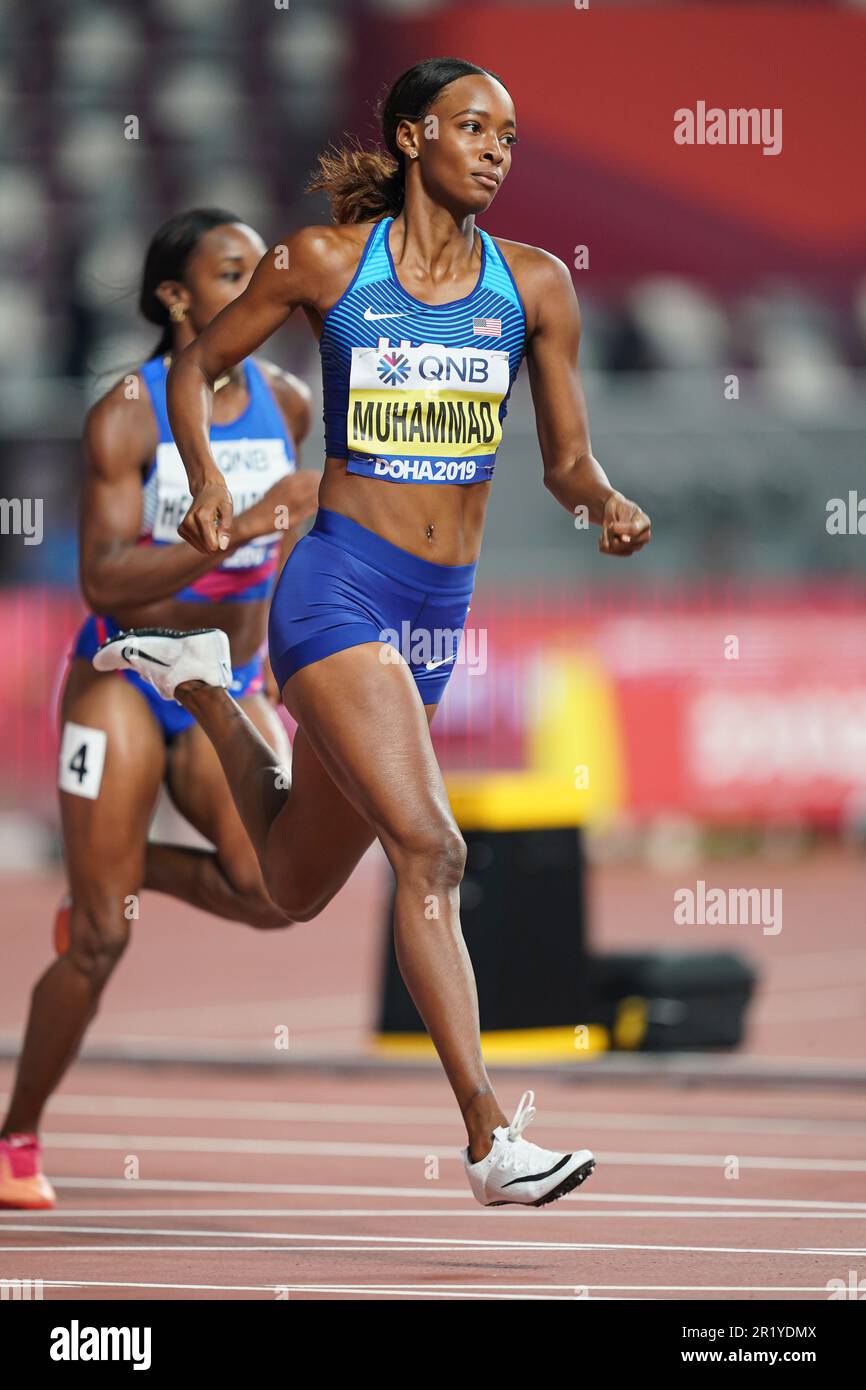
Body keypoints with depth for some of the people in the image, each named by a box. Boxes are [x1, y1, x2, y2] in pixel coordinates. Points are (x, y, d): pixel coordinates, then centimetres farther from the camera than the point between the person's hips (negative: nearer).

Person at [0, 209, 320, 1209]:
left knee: (278, 891, -17)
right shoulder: (126, 416, -14)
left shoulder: (287, 404, 1)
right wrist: (238, 527, -33)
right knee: (99, 944, -6)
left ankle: (135, 869, 16)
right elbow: (103, 580, -23)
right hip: (124, 681, -4)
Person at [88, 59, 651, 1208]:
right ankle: (492, 1138, -21)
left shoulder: (534, 286, 6)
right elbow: (199, 365, 11)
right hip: (340, 586, -5)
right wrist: (205, 480, -6)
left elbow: (566, 458, 10)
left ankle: (201, 685, 41)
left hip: (439, 615, 5)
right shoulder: (323, 262, -1)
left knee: (294, 889, 17)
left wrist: (606, 504, -12)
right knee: (430, 852, -21)